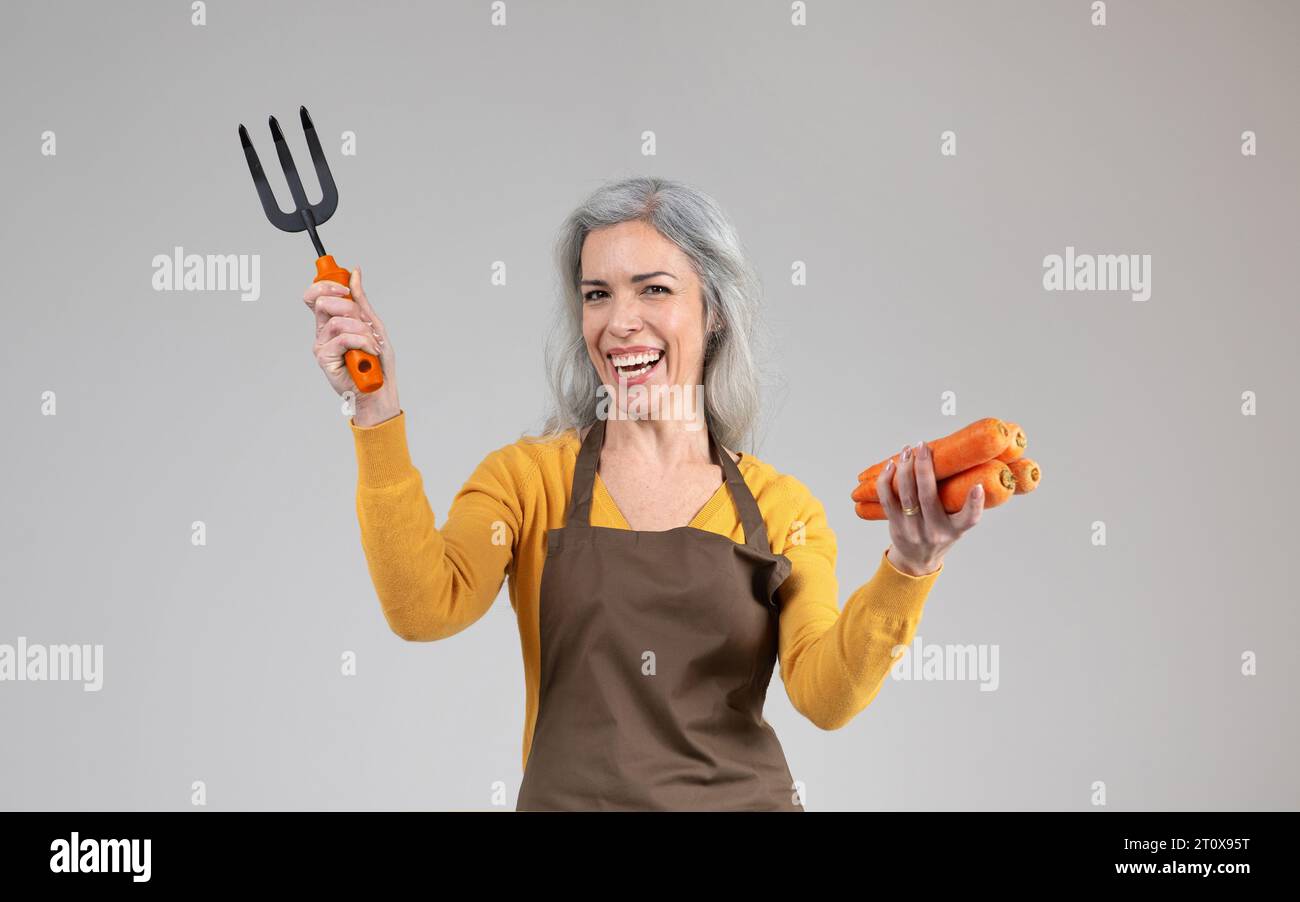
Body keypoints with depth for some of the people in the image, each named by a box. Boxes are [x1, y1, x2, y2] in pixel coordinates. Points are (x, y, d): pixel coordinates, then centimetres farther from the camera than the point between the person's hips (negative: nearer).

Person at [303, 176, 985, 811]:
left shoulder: (782, 509, 2)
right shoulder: (527, 477, 0)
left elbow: (825, 695, -10)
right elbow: (426, 608, -16)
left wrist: (907, 570, -25)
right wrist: (378, 414, -24)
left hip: (745, 796, 1)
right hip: (571, 797, 0)